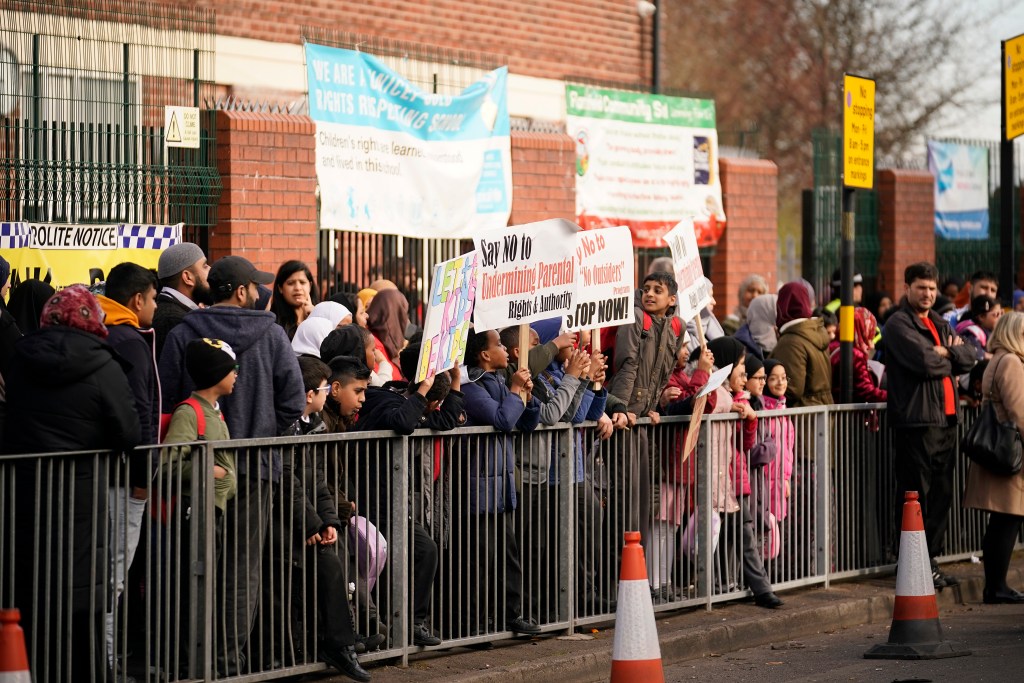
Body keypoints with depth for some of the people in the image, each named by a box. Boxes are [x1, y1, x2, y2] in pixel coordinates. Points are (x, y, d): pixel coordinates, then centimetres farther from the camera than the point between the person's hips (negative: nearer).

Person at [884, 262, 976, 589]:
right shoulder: (899, 324, -5)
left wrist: (944, 352, -8)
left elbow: (968, 357, 9)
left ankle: (931, 560, 17)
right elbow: (924, 360, -19)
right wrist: (950, 360, -1)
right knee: (916, 494, -6)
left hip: (946, 418, 8)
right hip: (916, 419, -8)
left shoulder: (940, 325, 20)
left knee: (941, 494, 10)